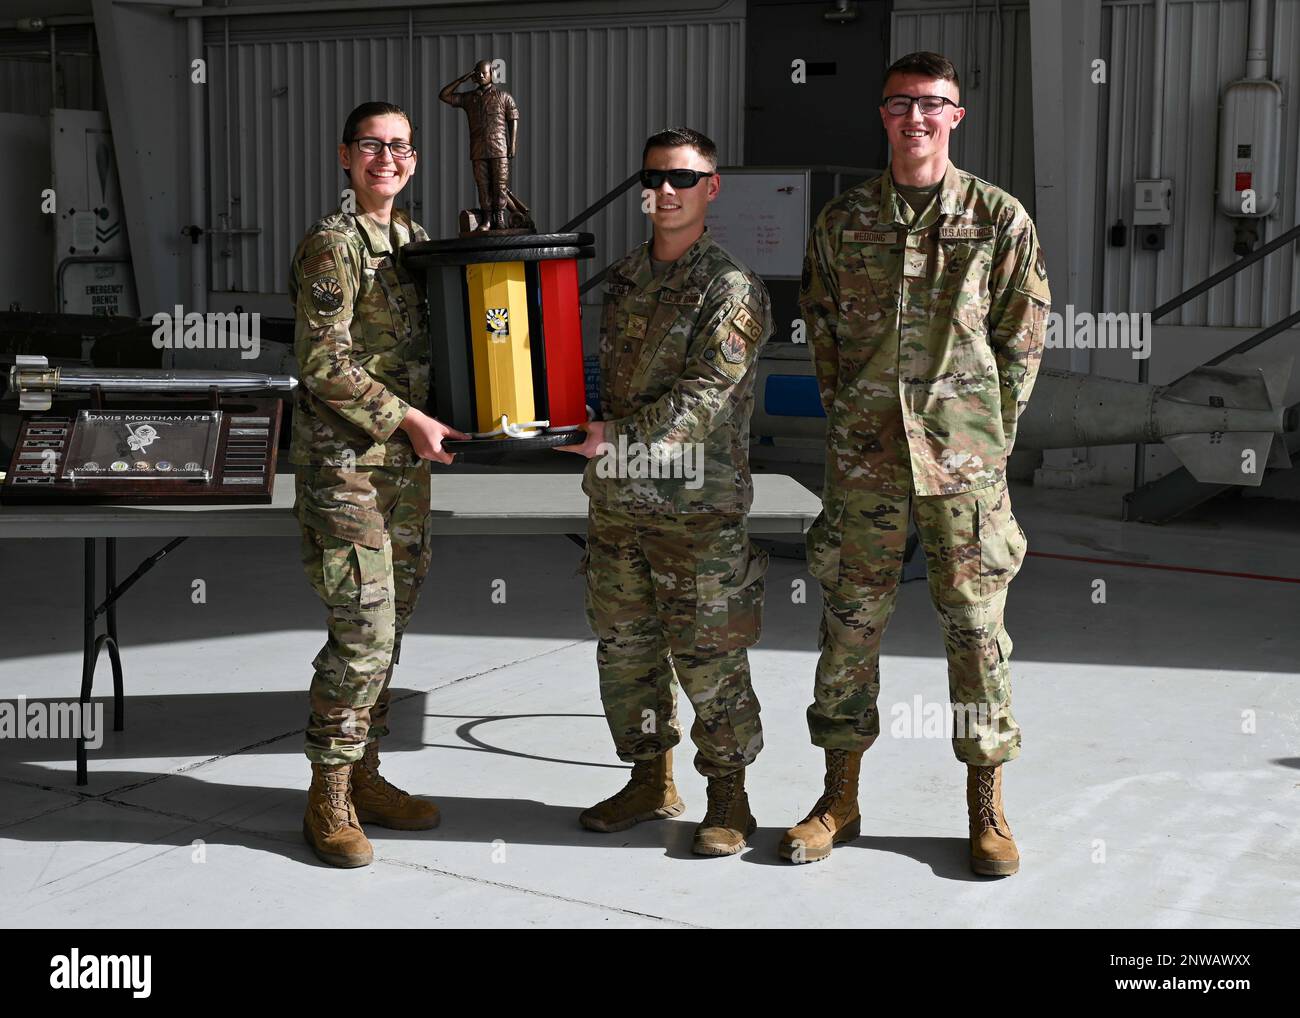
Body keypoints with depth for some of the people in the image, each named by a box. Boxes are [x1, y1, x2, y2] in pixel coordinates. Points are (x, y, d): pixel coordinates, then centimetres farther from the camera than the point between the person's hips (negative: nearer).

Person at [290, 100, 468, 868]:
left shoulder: (415, 239, 14)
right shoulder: (332, 244, -10)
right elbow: (324, 363, -16)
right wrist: (407, 419, -16)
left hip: (407, 462, 8)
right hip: (345, 464, -8)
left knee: (389, 628, 12)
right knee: (363, 631, -9)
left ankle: (365, 776, 23)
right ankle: (329, 798, 2)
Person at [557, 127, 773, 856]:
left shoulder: (733, 289, -9)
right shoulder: (623, 279, 13)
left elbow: (703, 398, -18)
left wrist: (616, 435, -23)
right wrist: (590, 436, 14)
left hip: (697, 506, -7)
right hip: (616, 500, 7)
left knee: (709, 659, 0)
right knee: (625, 649, 13)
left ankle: (730, 799, 14)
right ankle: (651, 782, 28)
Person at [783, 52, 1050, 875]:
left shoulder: (1000, 218, 1)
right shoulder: (843, 221, 6)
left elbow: (1022, 342, 3)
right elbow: (822, 332, 12)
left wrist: (988, 437, 1)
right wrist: (851, 423, 8)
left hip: (965, 457, -2)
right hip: (865, 459, 2)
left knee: (976, 623, 4)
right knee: (851, 621, 6)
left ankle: (987, 807, 16)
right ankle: (840, 799, 18)